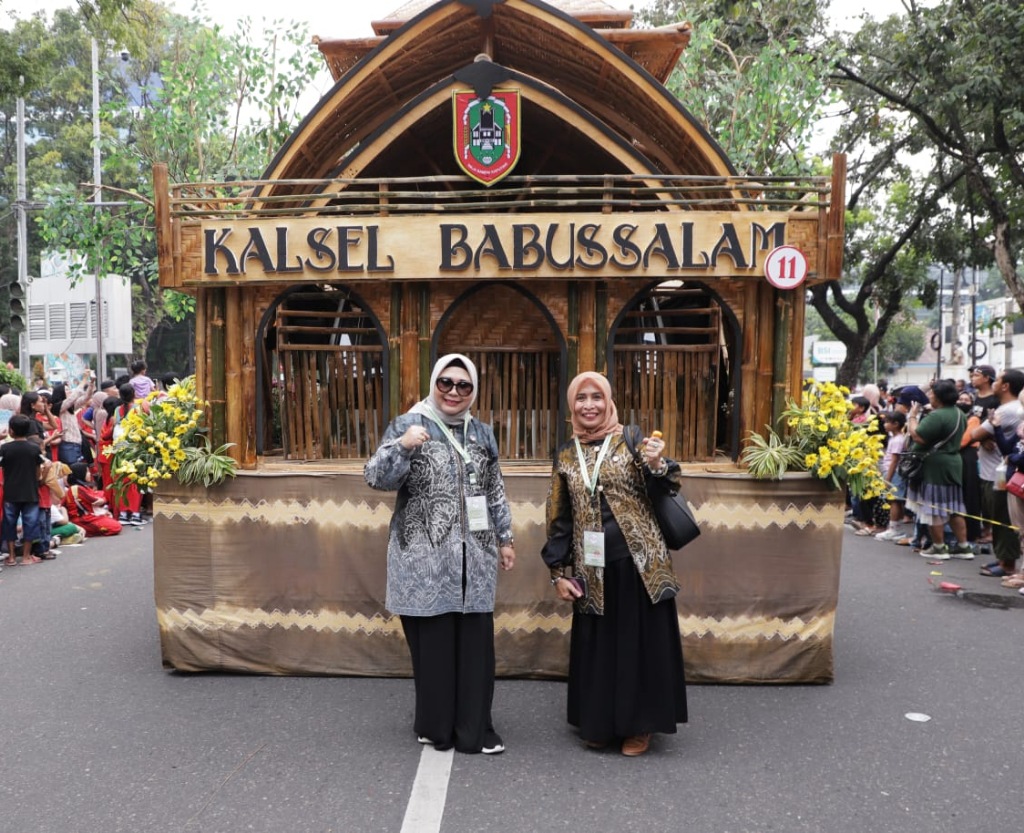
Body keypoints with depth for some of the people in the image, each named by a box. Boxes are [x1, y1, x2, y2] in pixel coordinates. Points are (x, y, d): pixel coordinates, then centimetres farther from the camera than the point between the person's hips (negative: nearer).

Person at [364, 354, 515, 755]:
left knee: (475, 642, 6)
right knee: (432, 641, 0)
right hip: (425, 556, -4)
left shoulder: (481, 432, 13)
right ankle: (435, 726, 18)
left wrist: (505, 538, 18)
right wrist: (401, 447, -27)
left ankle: (474, 729, 16)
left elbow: (495, 492, 19)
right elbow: (376, 478, -11)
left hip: (472, 556, 4)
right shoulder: (408, 425, -1)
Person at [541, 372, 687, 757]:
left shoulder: (632, 441, -1)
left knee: (640, 641, 5)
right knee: (596, 644, 11)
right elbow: (559, 519, 10)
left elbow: (669, 490, -4)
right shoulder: (566, 456, 8)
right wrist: (559, 571, 6)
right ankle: (598, 723, 27)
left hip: (639, 561, -3)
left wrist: (658, 466, -26)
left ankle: (638, 725, 20)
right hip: (593, 568, 3)